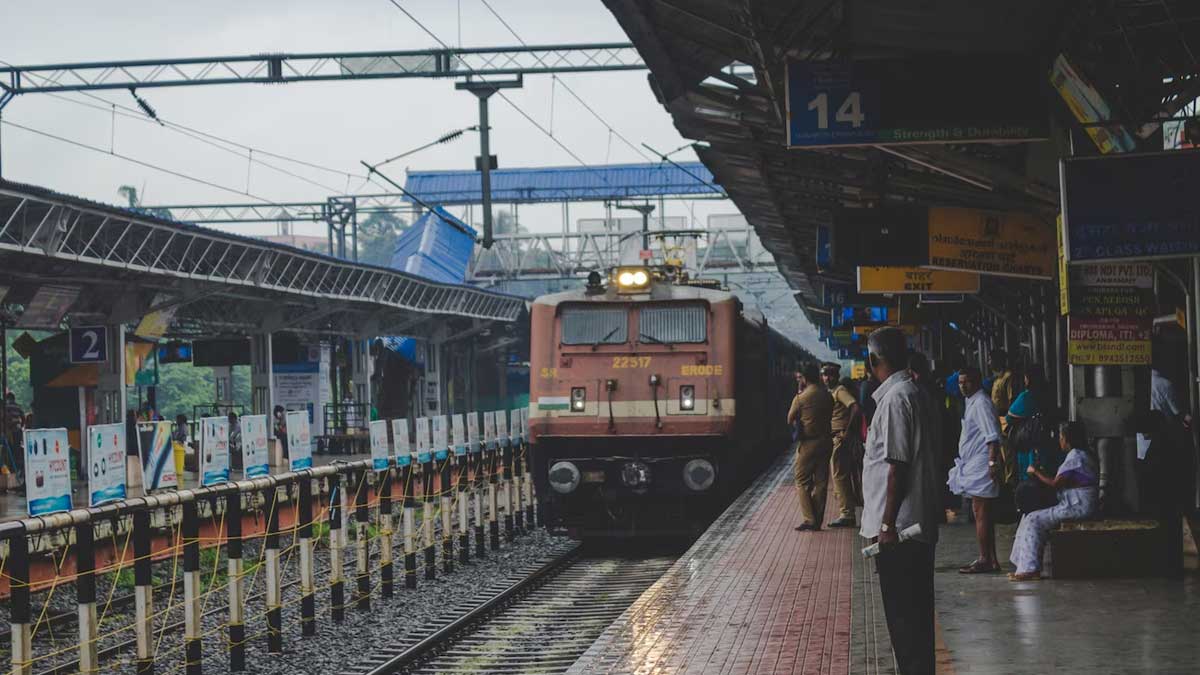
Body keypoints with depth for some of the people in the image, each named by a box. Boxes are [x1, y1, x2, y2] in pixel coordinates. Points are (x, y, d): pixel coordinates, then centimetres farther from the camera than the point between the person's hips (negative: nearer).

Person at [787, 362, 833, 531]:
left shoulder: (801, 398, -13)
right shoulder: (827, 396, 2)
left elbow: (790, 420, 0)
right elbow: (829, 416, 12)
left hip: (808, 443, -5)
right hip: (825, 440, 5)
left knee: (802, 482, 3)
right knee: (821, 482, 9)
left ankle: (809, 519, -6)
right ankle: (818, 521, 11)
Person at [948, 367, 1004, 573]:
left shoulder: (981, 403, -12)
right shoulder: (972, 402, 18)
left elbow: (993, 436, -20)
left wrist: (993, 462, -26)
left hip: (981, 466, -11)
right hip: (972, 466, 11)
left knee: (980, 512, -8)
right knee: (982, 513, 12)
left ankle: (984, 560, -7)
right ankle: (990, 559, 15)